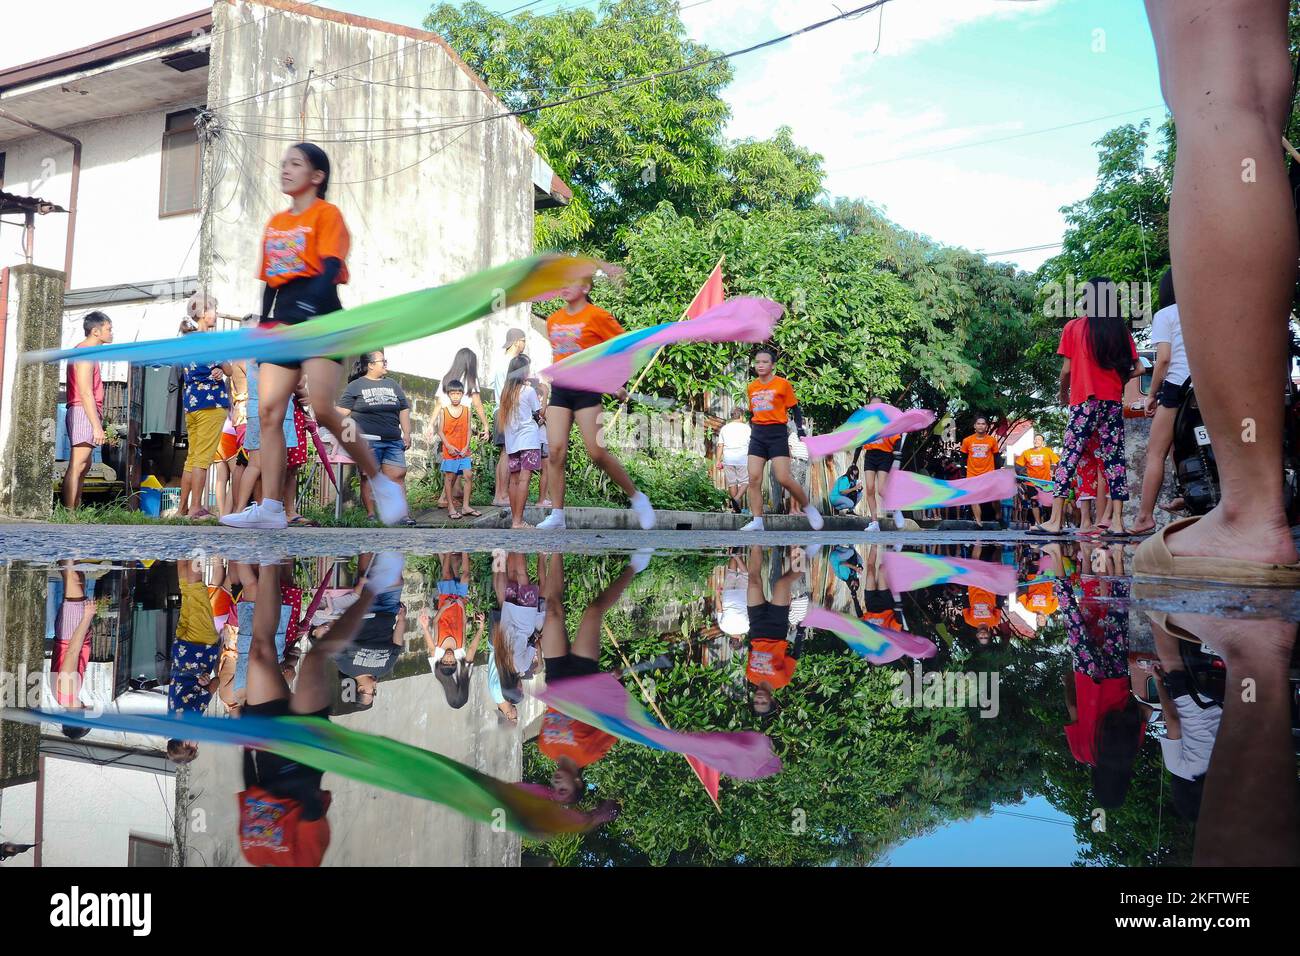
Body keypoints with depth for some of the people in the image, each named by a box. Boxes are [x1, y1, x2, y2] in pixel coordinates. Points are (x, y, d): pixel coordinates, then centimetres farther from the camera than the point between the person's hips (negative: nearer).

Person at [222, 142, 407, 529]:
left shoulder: (327, 214, -1)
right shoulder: (275, 222, 20)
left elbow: (330, 267, -15)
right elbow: (269, 279, 23)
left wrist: (306, 307, -29)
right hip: (284, 321, 7)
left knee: (323, 410, -18)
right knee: (268, 409, -4)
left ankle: (381, 483, -2)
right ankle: (270, 508, -2)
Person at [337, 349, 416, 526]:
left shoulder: (393, 384, 18)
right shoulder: (355, 386, 5)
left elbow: (404, 410, 18)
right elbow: (343, 411, 1)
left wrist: (407, 434, 11)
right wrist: (342, 424, -17)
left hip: (394, 441, 4)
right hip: (368, 441, -4)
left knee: (398, 476, -2)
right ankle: (371, 514, 3)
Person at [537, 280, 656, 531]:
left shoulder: (597, 316, -6)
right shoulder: (553, 320, 13)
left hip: (587, 390, -6)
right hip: (560, 390, 6)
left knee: (597, 453, -9)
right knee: (556, 452, -6)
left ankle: (636, 498, 11)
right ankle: (557, 515, -1)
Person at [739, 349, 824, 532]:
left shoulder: (783, 384, -3)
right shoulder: (751, 387, 11)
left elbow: (795, 409, 1)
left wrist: (800, 428, -10)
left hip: (778, 434, -5)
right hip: (757, 434, 5)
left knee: (784, 479, -11)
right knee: (754, 479, -7)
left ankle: (808, 508, 11)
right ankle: (757, 522, -4)